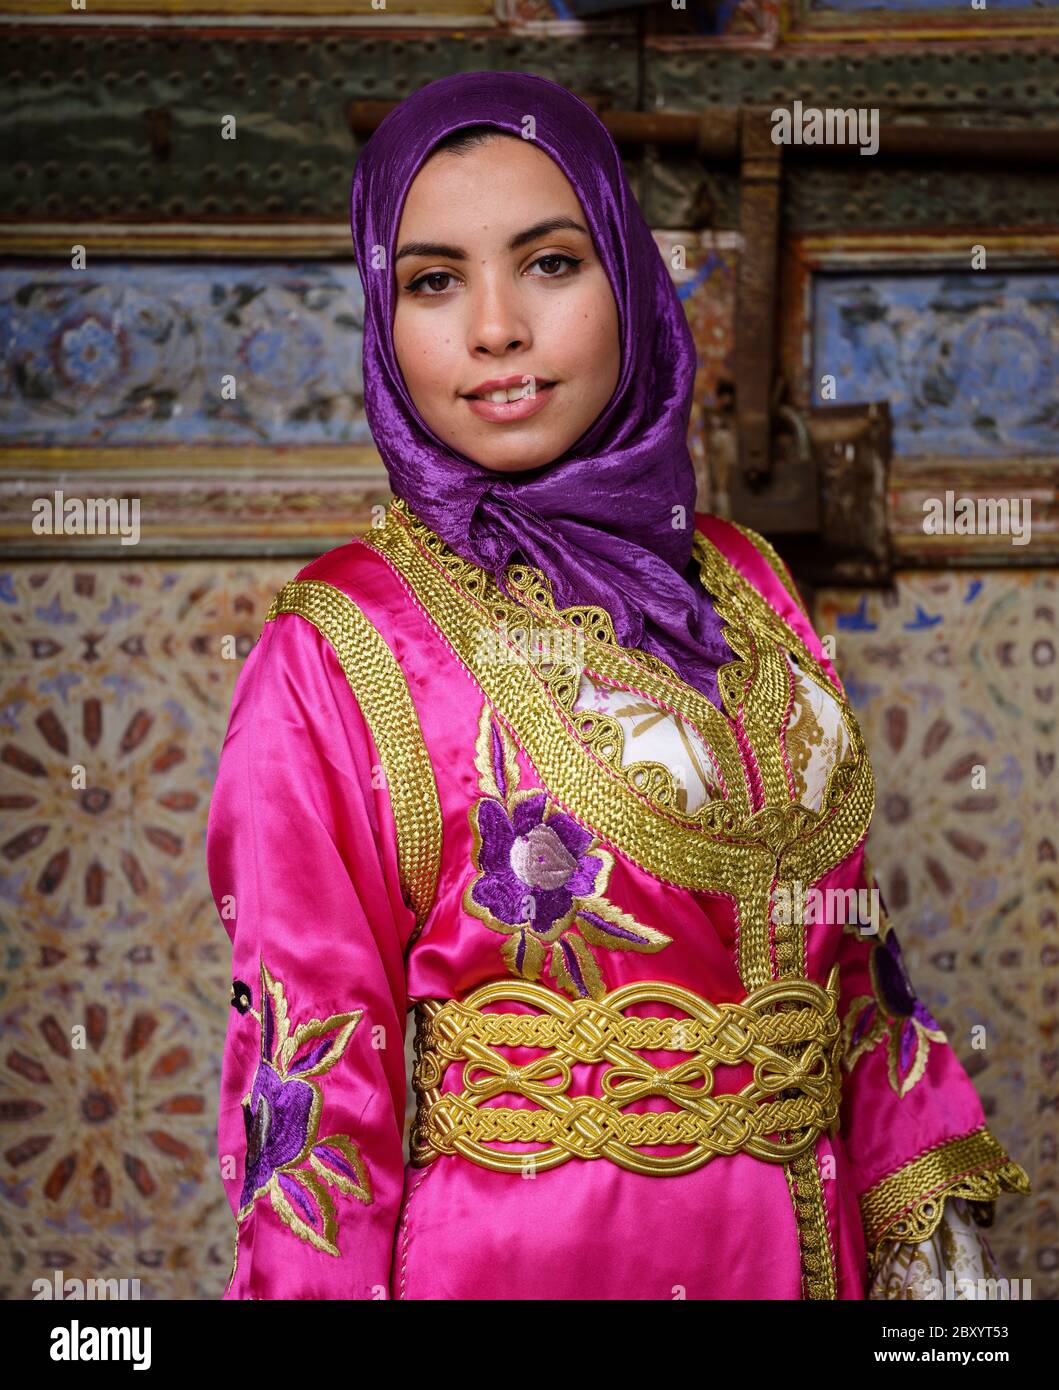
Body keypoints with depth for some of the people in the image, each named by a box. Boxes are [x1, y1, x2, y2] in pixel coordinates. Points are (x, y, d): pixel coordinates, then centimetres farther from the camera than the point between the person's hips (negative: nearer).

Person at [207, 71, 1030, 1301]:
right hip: (511, 1257, -5)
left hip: (798, 1241, 5)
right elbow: (311, 1084, -11)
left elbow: (842, 938, 8)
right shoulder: (334, 655, -12)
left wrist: (930, 1228, 5)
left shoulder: (742, 586, 3)